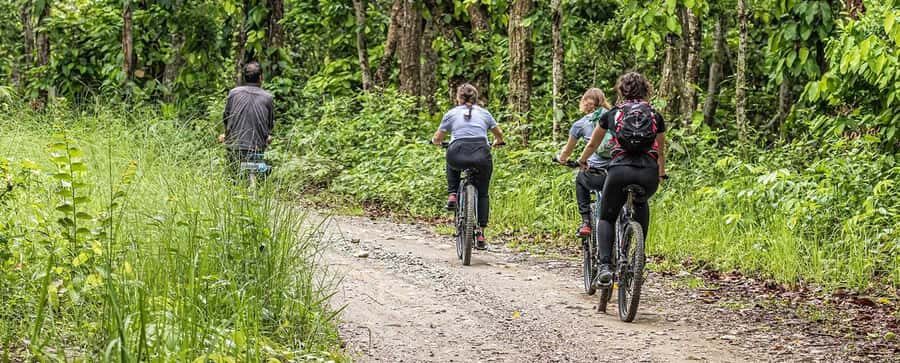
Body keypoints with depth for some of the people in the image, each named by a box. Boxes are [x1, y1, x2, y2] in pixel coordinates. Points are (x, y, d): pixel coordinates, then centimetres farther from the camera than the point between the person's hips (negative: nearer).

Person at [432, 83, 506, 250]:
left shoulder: (451, 114, 15)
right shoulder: (484, 113, 20)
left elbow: (437, 139, 17)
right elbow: (499, 134, 32)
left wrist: (436, 141, 41)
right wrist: (497, 142, 55)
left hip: (458, 155, -1)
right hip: (481, 157, 1)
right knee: (482, 194, 19)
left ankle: (452, 195, 22)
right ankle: (480, 233, 8)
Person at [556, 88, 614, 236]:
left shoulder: (580, 124, 9)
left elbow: (568, 149, 24)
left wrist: (562, 159, 45)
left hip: (597, 177, -2)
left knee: (580, 179, 32)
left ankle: (586, 222, 22)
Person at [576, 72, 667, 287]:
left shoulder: (612, 114, 18)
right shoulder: (655, 116, 20)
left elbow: (592, 144, 31)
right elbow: (661, 152, 30)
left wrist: (582, 161, 51)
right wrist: (661, 174, 49)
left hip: (620, 170, -1)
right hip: (649, 174, 2)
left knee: (606, 218, 16)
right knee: (641, 204, 35)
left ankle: (605, 266, -8)